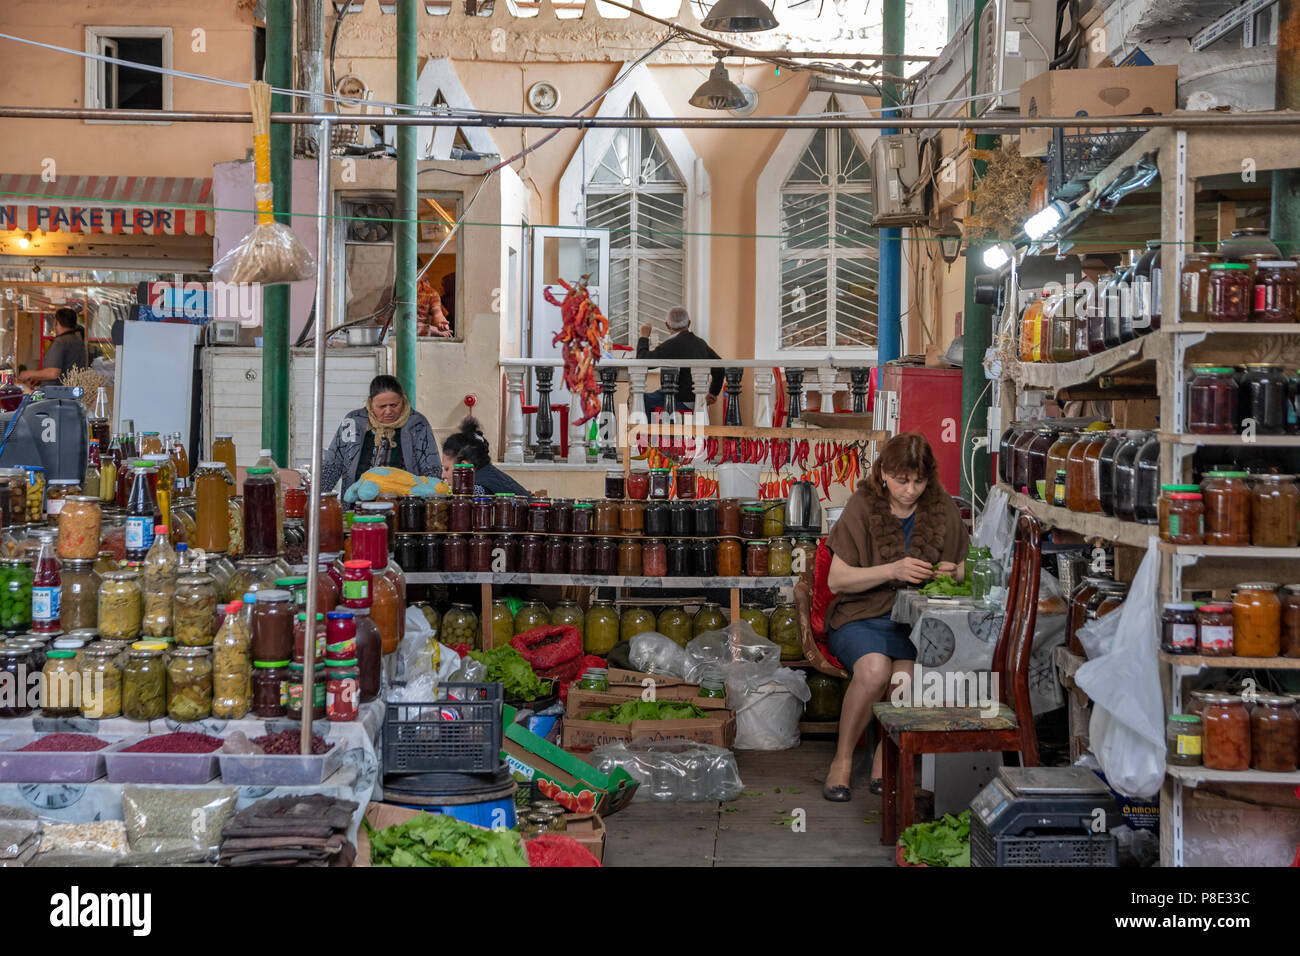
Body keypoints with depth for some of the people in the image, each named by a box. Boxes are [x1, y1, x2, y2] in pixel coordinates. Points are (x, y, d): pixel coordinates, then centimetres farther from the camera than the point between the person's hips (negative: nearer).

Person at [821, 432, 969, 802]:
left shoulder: (941, 508, 5)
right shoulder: (863, 506, -5)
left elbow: (961, 570, 17)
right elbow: (836, 579, -8)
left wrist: (951, 574, -8)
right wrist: (892, 570, -20)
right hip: (861, 616, -2)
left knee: (905, 676, -31)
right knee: (874, 669, -33)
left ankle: (885, 759, -6)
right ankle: (842, 760, -12)